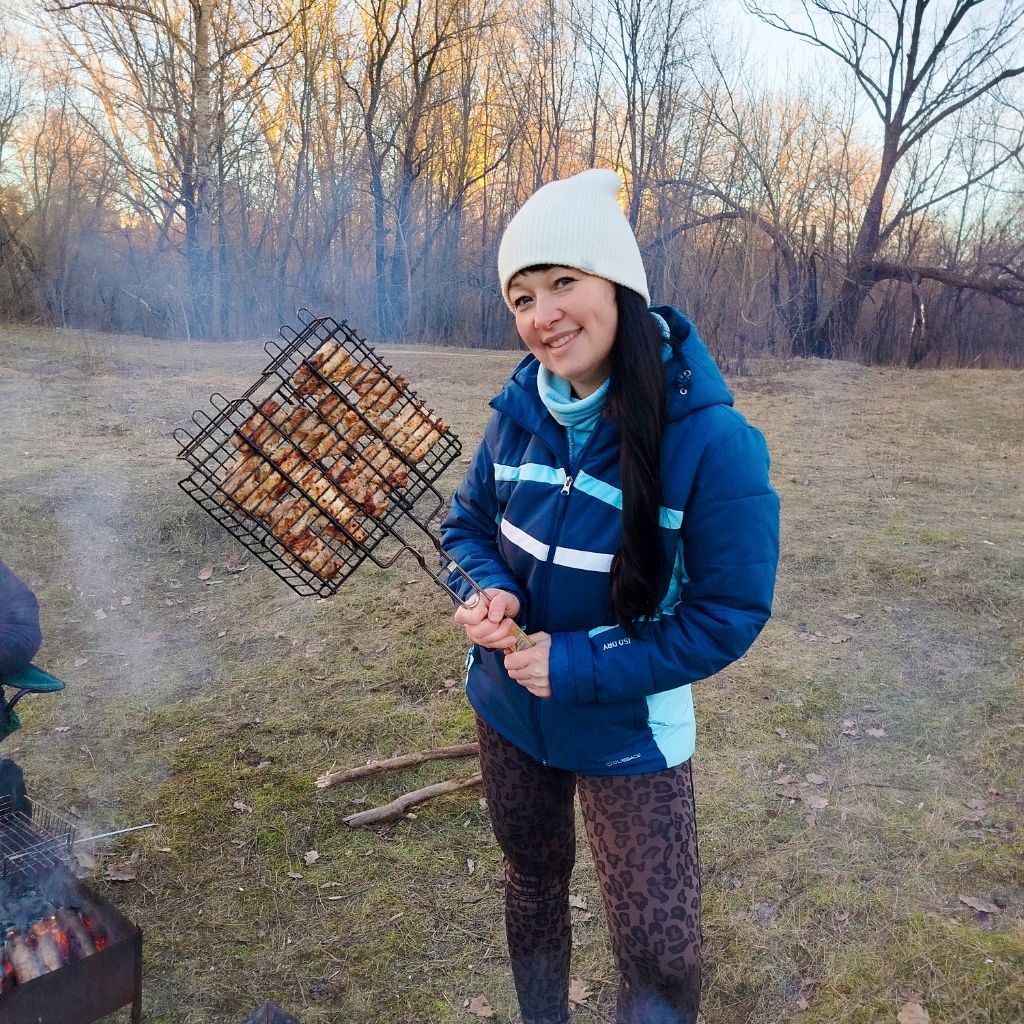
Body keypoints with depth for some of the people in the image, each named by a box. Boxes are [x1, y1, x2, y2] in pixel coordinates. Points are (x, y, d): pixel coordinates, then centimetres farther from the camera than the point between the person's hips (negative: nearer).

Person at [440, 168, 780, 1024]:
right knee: (533, 887, 25)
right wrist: (487, 590, -16)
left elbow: (728, 614, -18)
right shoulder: (520, 414, -9)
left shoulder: (709, 439, -24)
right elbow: (467, 525, 6)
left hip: (629, 733, -4)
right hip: (509, 709, 5)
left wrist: (580, 667, -23)